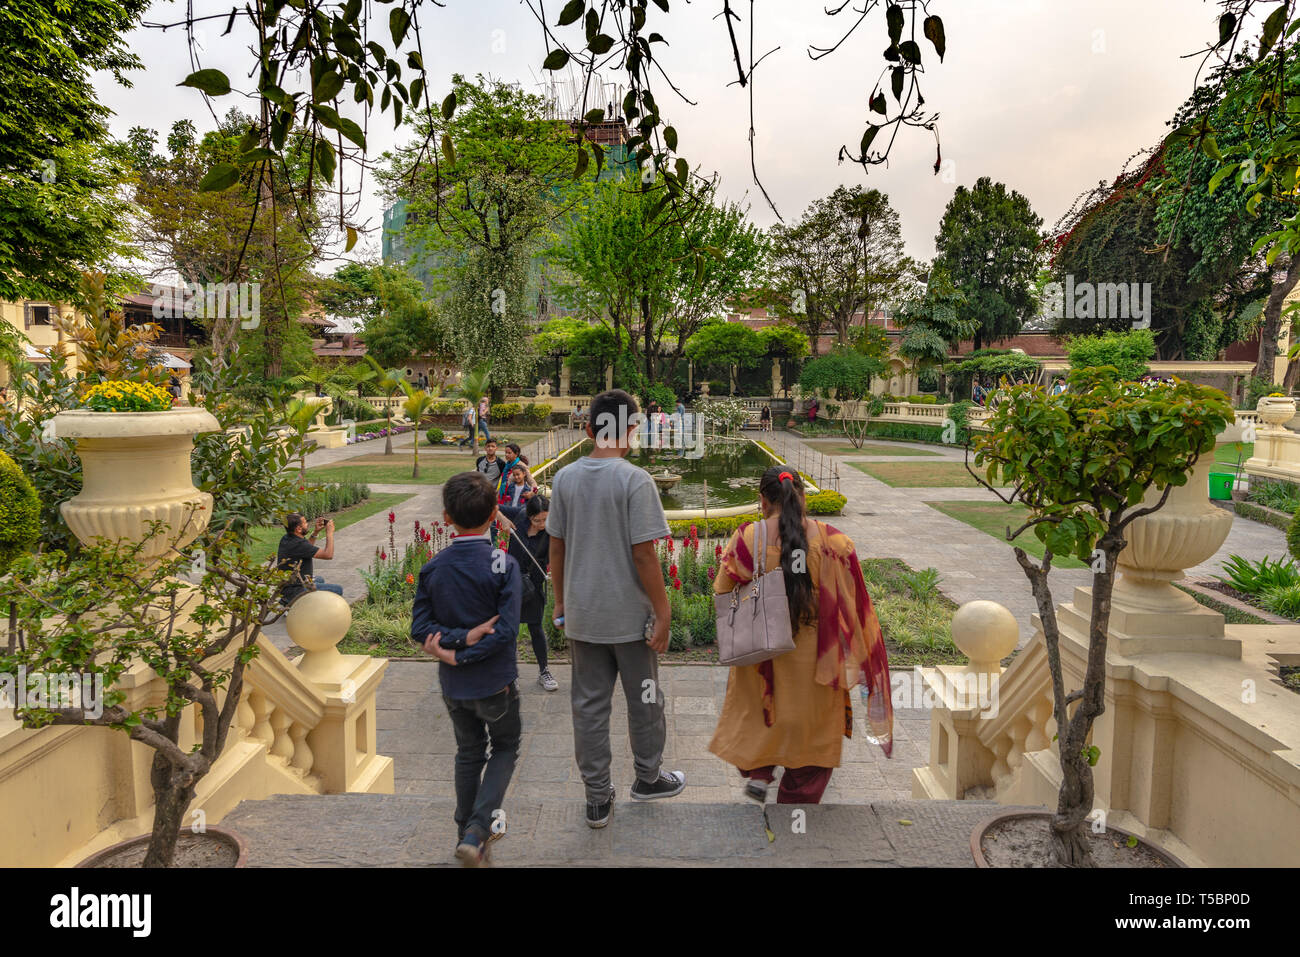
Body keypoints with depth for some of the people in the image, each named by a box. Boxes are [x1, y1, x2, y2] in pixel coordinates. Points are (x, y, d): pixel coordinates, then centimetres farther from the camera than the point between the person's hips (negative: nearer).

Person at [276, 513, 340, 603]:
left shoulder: (286, 538, 2)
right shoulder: (298, 544, -26)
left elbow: (307, 548, 22)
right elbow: (328, 555, -26)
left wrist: (316, 532, 10)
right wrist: (329, 532, -14)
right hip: (294, 591, -10)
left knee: (320, 580, 33)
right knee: (338, 590, -8)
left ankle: (287, 601, 20)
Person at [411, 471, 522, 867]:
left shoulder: (432, 568, -6)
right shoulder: (502, 564, -18)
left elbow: (419, 629, -9)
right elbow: (506, 631, -22)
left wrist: (457, 638, -16)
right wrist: (462, 652, -16)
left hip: (453, 686, 4)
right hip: (495, 683, -3)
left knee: (468, 754, 22)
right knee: (505, 747, 18)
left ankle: (467, 834, 33)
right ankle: (478, 828, 4)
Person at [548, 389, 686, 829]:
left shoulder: (565, 478, 0)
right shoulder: (635, 480, -16)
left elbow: (556, 547, 5)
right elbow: (643, 554, -18)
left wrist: (560, 602, 16)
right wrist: (662, 613, -9)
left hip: (581, 614, 4)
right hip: (629, 615, -4)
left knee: (589, 704, 12)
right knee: (644, 700, 17)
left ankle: (597, 798, 21)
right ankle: (648, 777, 35)